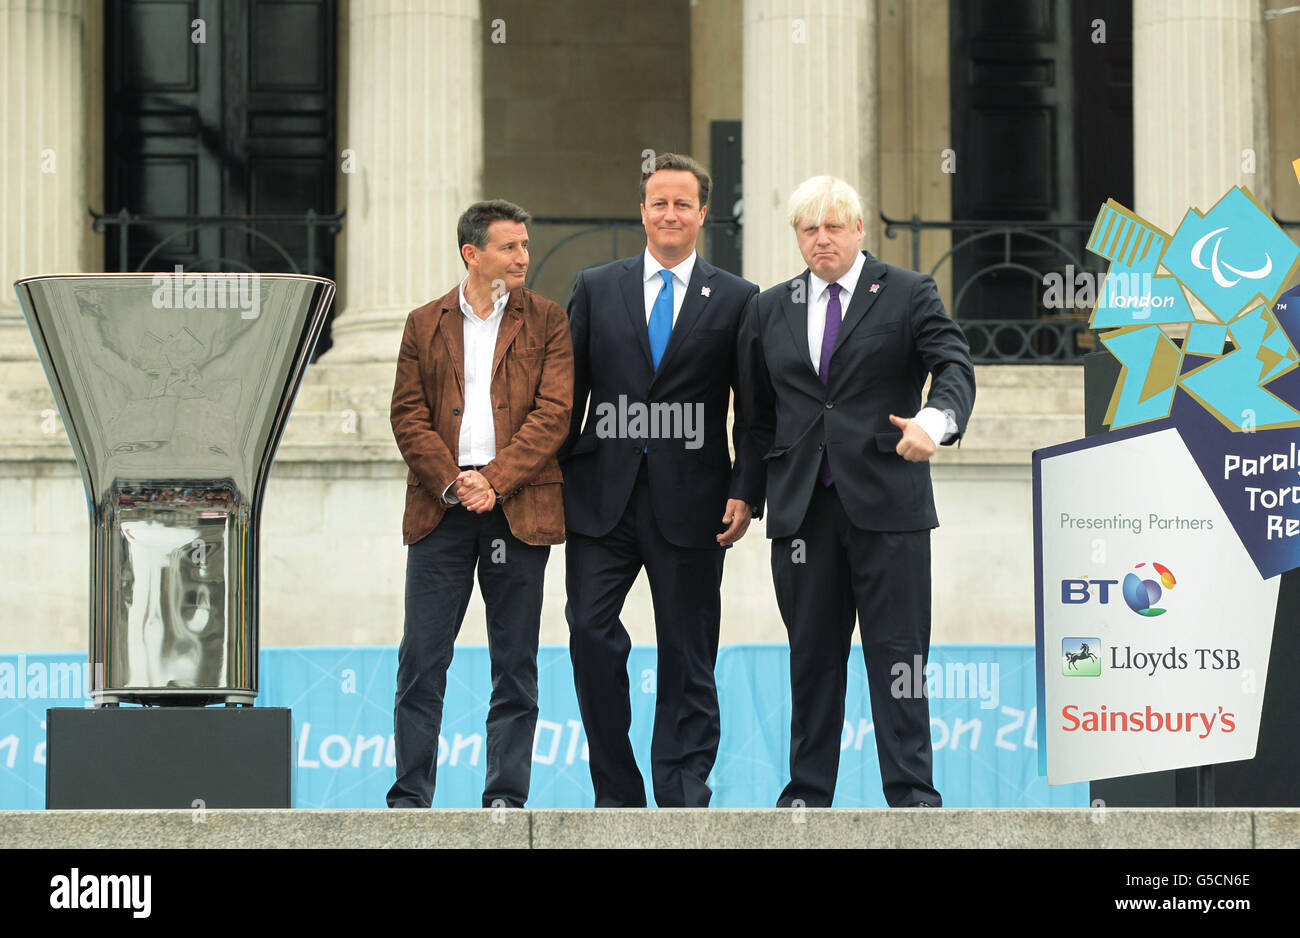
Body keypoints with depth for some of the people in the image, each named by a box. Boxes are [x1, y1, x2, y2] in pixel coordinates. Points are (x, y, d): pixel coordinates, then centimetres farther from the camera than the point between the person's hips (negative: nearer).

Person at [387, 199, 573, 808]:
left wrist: (493, 481, -12)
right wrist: (452, 483, -9)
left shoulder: (547, 323, 7)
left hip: (518, 506, -1)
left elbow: (553, 413, -2)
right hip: (441, 506, 1)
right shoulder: (425, 324, 11)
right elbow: (408, 415, 5)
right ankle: (410, 795, 3)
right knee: (422, 657, -2)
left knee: (515, 662, 2)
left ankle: (506, 795, 7)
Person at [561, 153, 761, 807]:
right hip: (603, 498, 1)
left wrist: (745, 493, -5)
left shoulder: (737, 300, 6)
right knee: (590, 632, -7)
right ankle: (616, 793, 3)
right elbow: (570, 392, 10)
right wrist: (552, 478, 4)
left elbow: (752, 410, 5)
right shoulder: (595, 288, 10)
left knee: (687, 654, 3)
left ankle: (682, 795, 10)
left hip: (689, 502, -1)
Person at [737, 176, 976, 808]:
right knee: (812, 653, 7)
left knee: (897, 650, -3)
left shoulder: (909, 295, 4)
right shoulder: (769, 310, 15)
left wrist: (934, 421, -29)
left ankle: (911, 792, 1)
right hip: (802, 510, 3)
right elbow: (757, 411, 20)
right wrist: (761, 487, 13)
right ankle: (808, 791, 13)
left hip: (887, 501, -3)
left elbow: (954, 366, -9)